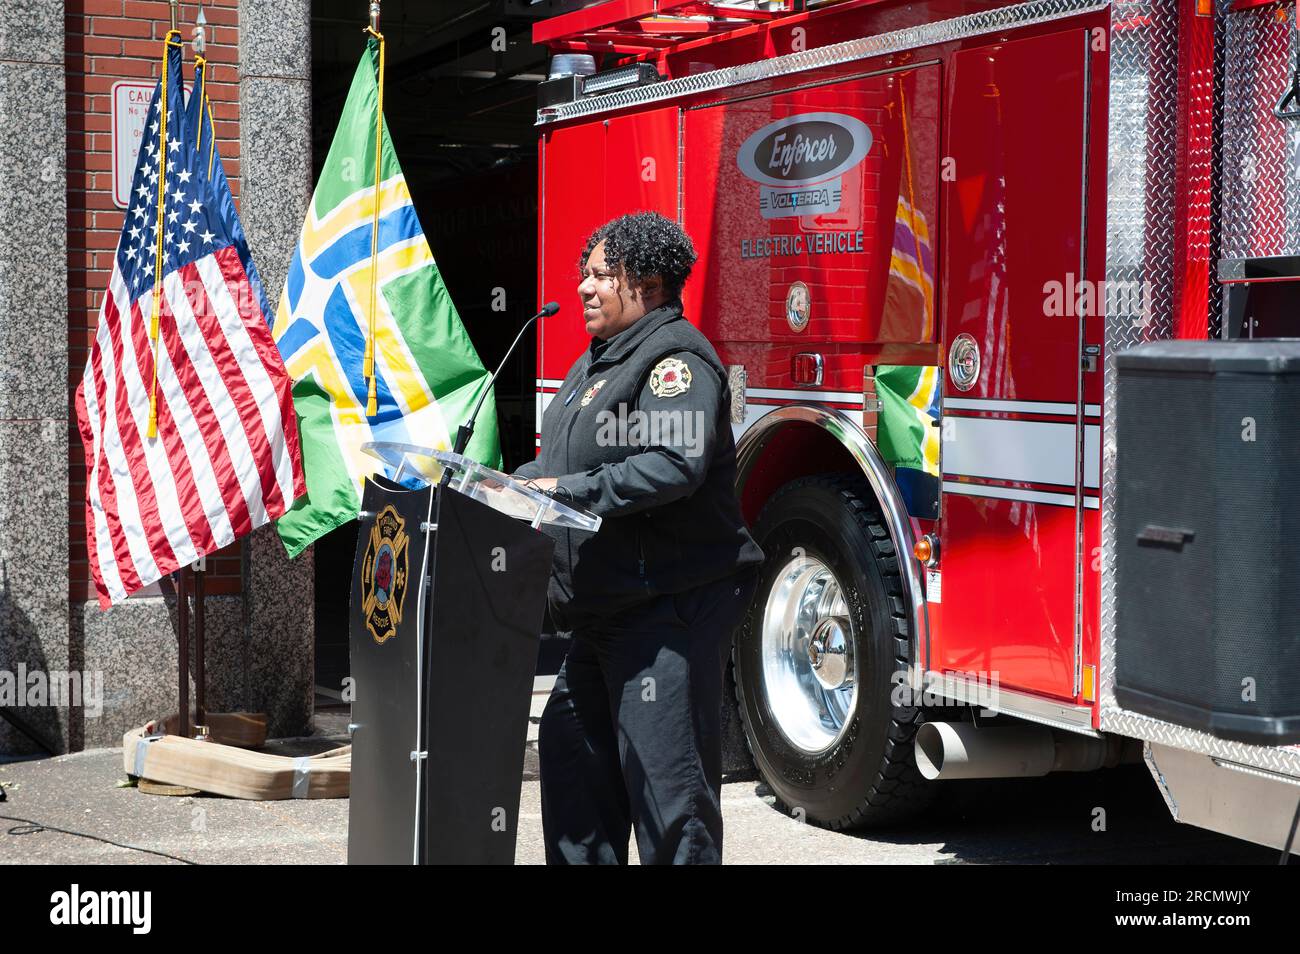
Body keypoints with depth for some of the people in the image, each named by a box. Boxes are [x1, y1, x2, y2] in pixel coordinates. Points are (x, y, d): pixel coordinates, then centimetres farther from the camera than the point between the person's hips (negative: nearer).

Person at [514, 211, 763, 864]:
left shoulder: (676, 359, -13)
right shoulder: (598, 362, 19)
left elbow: (673, 465, -27)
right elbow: (562, 462, 25)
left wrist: (569, 491, -24)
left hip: (670, 608, -11)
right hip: (610, 614, 11)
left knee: (665, 772, -8)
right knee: (569, 750, 15)